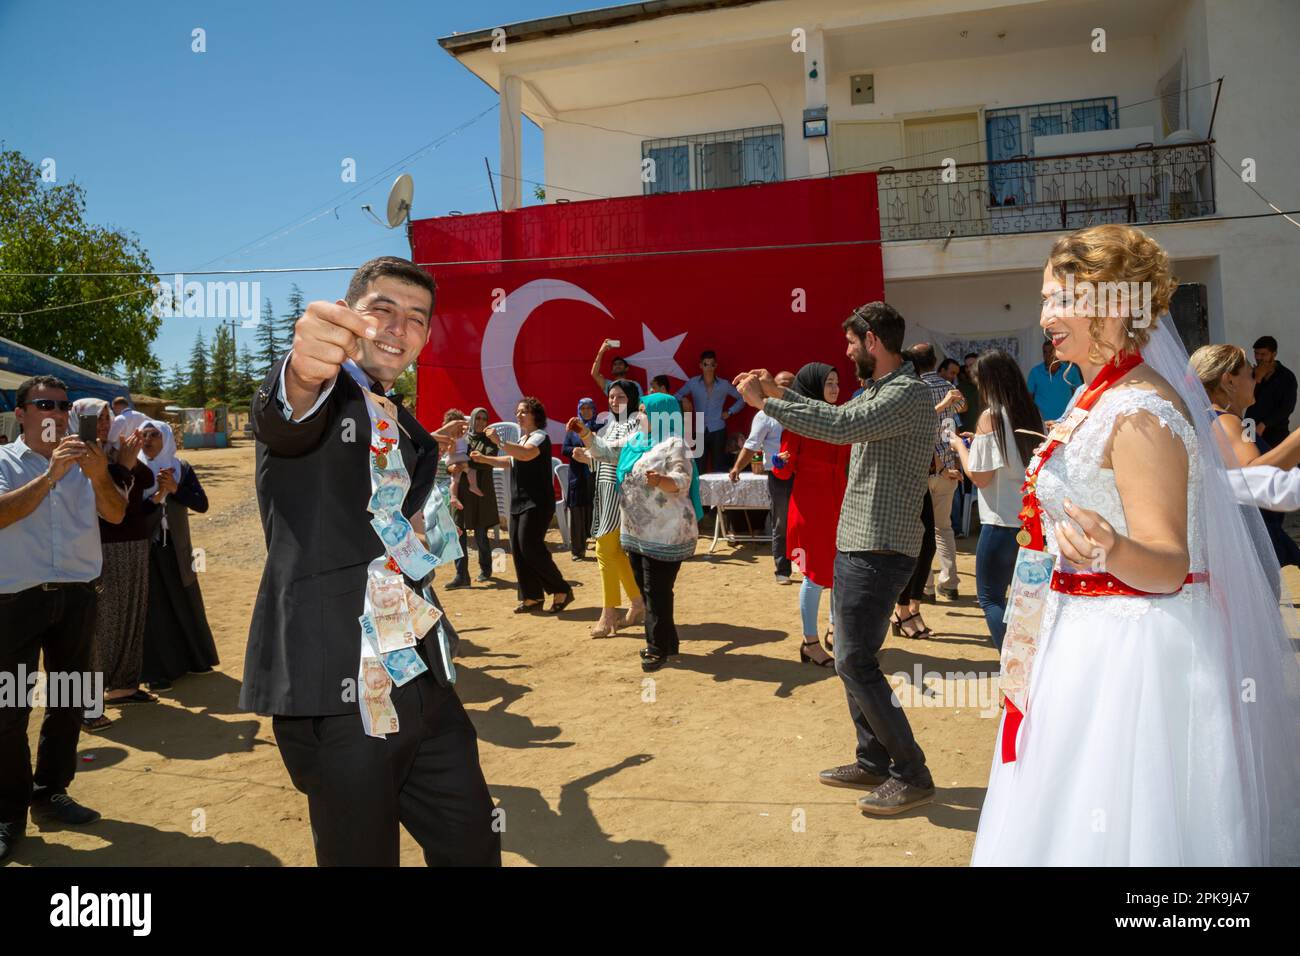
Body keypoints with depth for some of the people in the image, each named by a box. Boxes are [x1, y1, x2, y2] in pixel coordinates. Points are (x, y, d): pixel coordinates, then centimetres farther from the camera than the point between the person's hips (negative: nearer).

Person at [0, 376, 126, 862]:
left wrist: (99, 477, -23)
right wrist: (51, 474, -28)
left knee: (69, 699, 12)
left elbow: (116, 514, -4)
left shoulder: (82, 461, 8)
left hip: (76, 597, 4)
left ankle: (50, 792, 28)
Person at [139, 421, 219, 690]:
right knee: (153, 609, 0)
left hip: (176, 549, 2)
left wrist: (175, 488, -17)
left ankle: (195, 659, 30)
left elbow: (202, 504, -5)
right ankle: (158, 672, 8)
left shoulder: (181, 468, 2)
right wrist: (154, 497, -24)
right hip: (146, 550, -2)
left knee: (186, 604, 13)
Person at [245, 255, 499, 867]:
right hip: (337, 691, -7)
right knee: (361, 855, 6)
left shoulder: (403, 427, 17)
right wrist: (304, 374, -54)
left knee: (473, 848, 14)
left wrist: (432, 457, 11)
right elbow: (281, 420, -33)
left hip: (424, 679, 8)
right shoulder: (317, 396, -6)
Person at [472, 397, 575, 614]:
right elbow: (511, 461, 32)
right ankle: (532, 597, 12)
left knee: (530, 547, -15)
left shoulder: (539, 436, -9)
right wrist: (485, 459, 22)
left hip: (537, 503, -9)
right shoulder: (522, 438, 20)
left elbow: (526, 454, -30)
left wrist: (499, 442, -33)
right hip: (519, 502, 9)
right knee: (518, 548, 5)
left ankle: (561, 590, -3)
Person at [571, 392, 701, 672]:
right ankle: (660, 641, 25)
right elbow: (605, 452, 24)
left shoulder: (674, 444, -11)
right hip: (637, 532, 9)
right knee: (646, 590, 14)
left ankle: (659, 648, 4)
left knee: (657, 592, -6)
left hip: (665, 534, -9)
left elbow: (684, 481, -23)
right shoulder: (635, 440, 14)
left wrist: (662, 481, -42)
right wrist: (584, 432, 12)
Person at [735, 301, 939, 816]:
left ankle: (912, 774, 3)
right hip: (856, 542, 10)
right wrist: (778, 391, 22)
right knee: (852, 657, 14)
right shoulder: (878, 391, 15)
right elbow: (837, 416, 29)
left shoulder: (908, 393, -17)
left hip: (879, 549, -10)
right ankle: (873, 761, 25)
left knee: (855, 662, -8)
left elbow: (839, 426, -29)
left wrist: (765, 403, -22)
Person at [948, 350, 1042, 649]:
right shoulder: (1030, 413, 7)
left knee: (989, 597, 2)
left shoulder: (991, 416, -13)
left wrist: (961, 446, 2)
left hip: (1002, 520, -7)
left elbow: (980, 476, -13)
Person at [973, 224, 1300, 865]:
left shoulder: (1139, 413, -20)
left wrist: (1110, 552, -42)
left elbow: (1169, 566, -23)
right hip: (1090, 638, 10)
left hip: (1127, 656, -10)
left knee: (1105, 828, 4)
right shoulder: (1100, 397, 8)